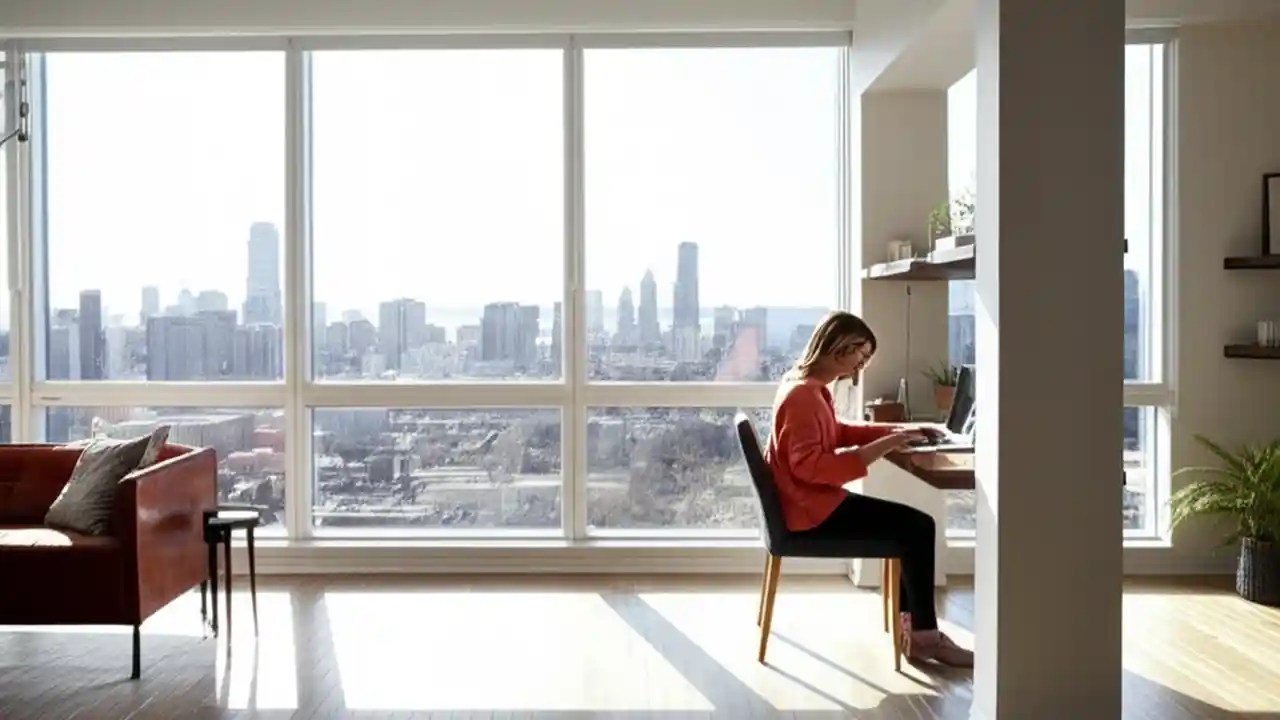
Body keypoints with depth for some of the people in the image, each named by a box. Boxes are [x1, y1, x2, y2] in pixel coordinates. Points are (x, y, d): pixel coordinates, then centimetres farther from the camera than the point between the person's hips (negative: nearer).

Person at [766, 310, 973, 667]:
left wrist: (892, 431, 11)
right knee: (917, 526, -10)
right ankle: (923, 634, 4)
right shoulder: (803, 395, -21)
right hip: (811, 511, -11)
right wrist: (875, 450, -27)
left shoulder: (810, 388, 11)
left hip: (817, 501, 11)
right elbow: (808, 465, -28)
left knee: (911, 524, 11)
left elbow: (836, 433, 23)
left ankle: (912, 626, 12)